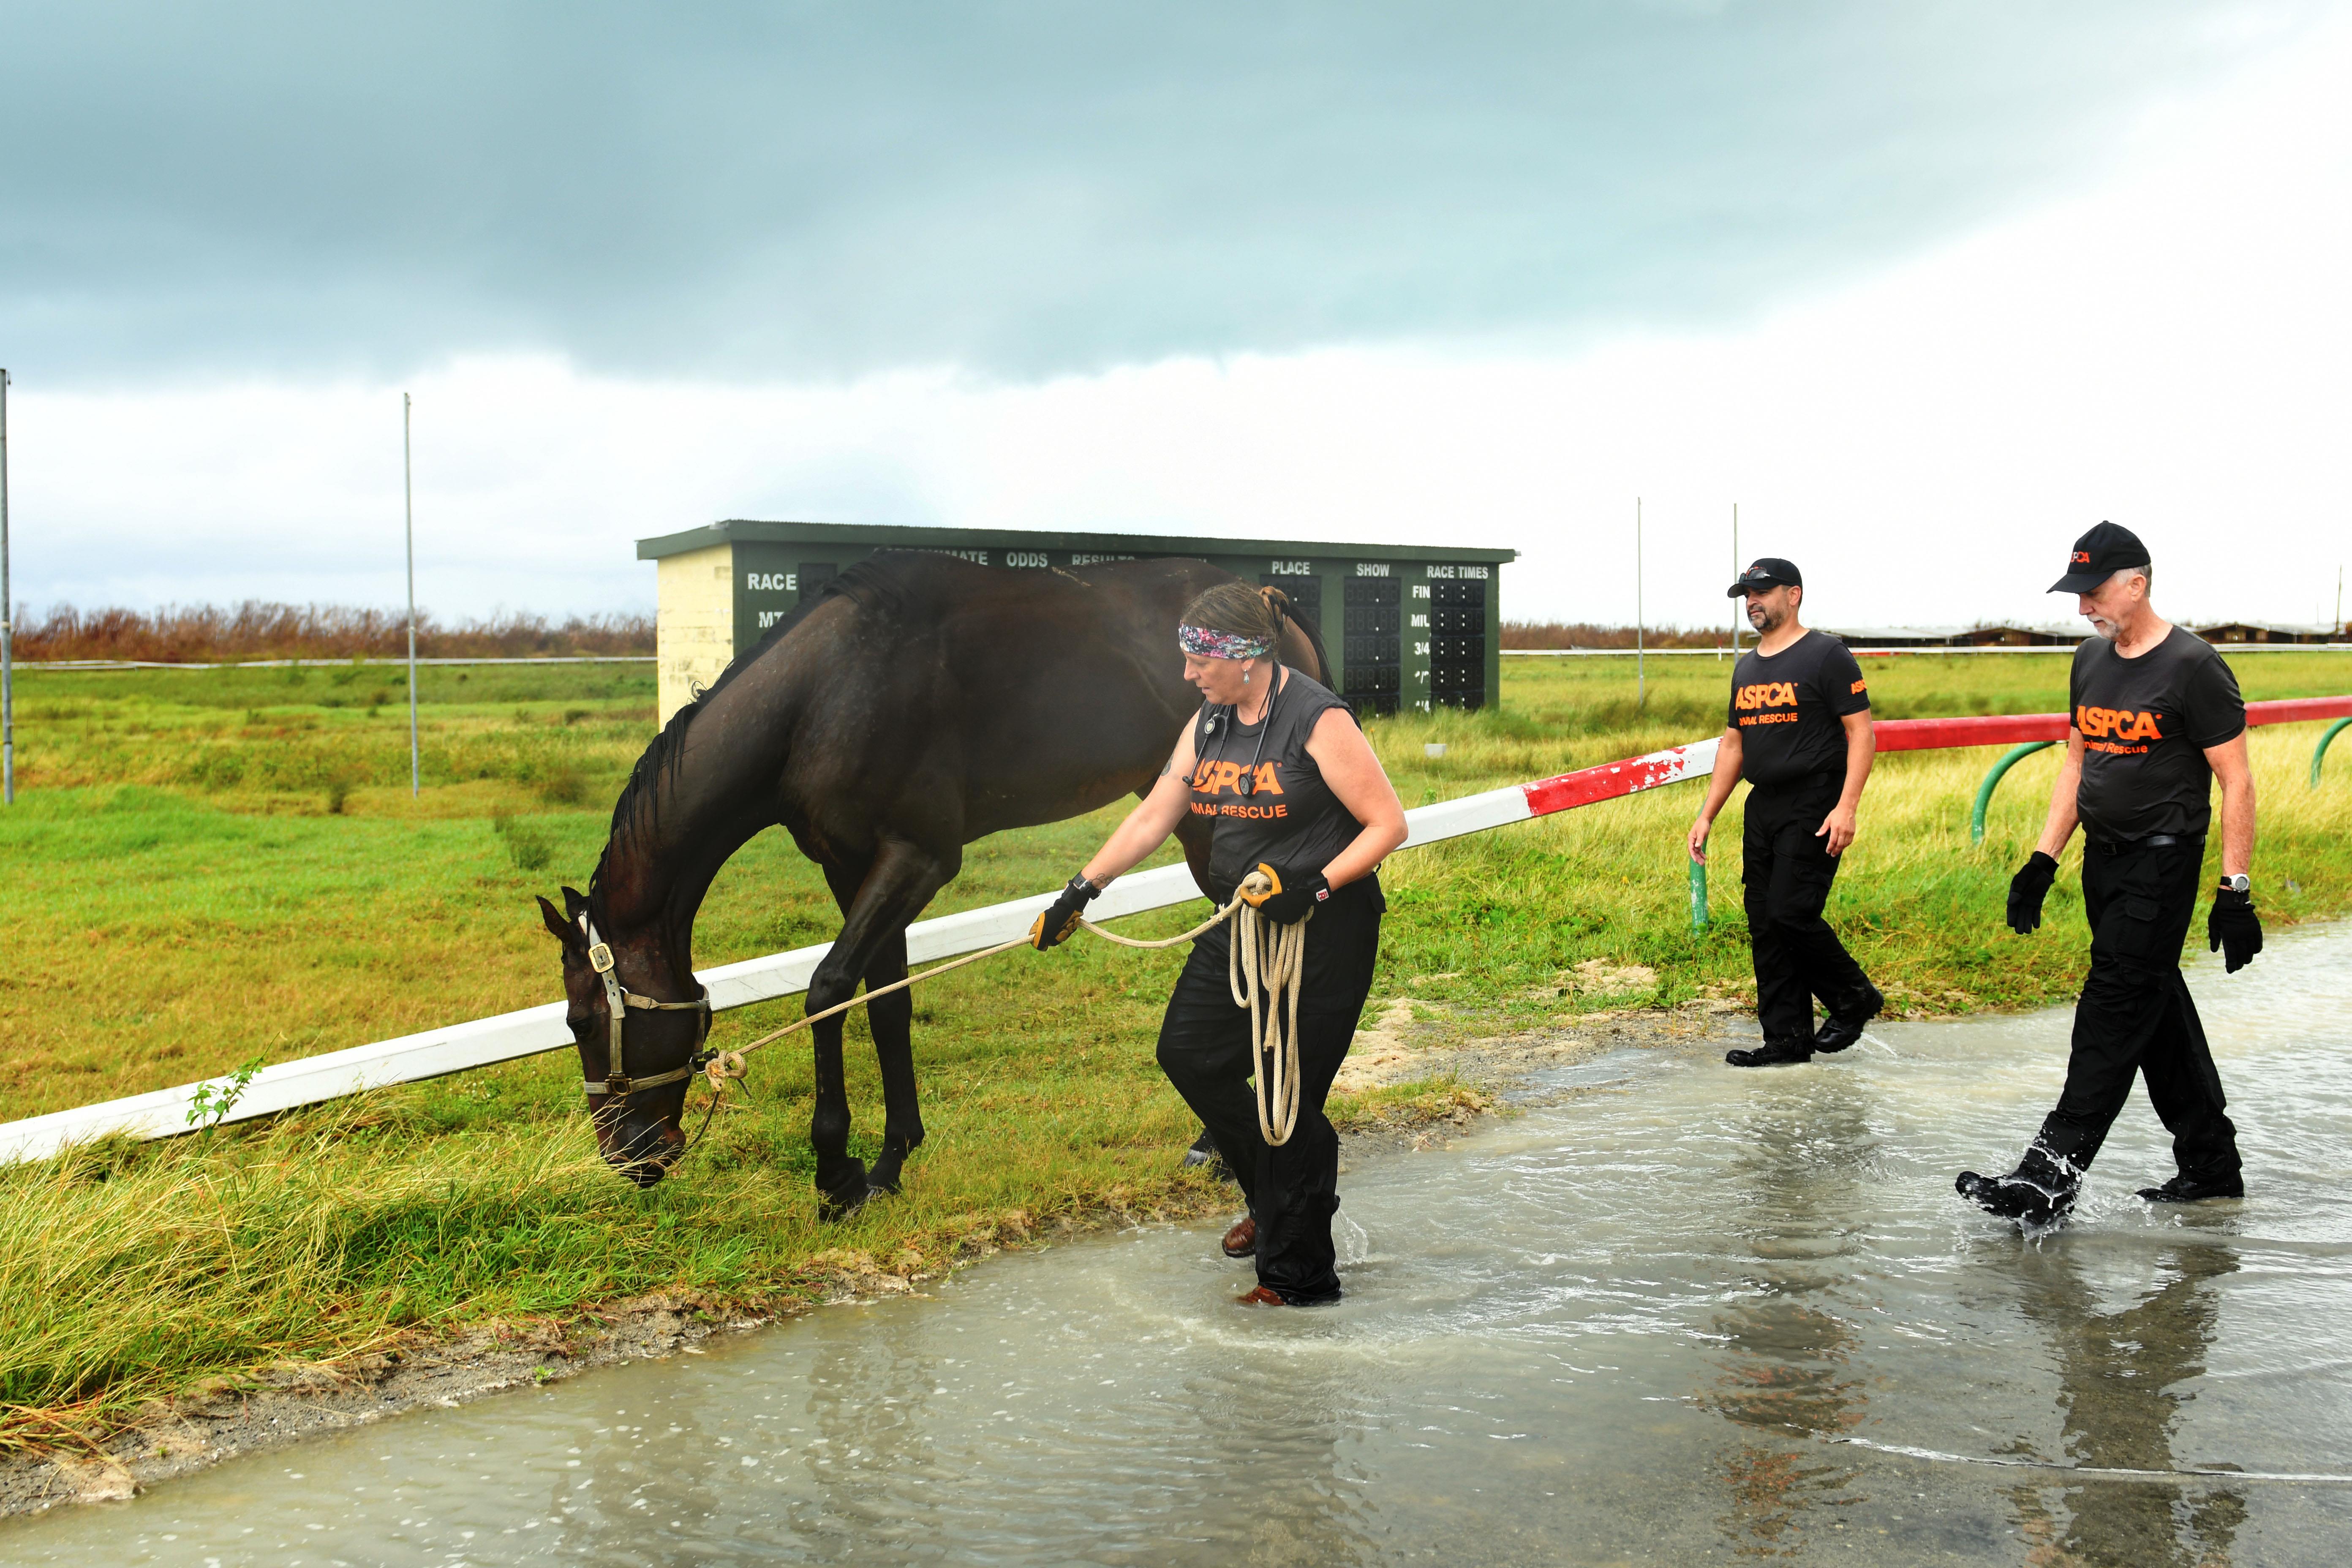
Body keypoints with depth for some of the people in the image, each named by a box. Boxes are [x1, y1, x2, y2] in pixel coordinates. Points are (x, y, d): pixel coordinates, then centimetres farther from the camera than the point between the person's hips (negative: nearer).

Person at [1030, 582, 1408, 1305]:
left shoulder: (1320, 721, -17)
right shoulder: (1208, 724, 5)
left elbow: (1388, 823, -15)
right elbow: (1152, 818, 11)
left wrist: (1317, 885, -25)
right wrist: (1082, 889, 9)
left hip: (1324, 929, -8)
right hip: (1243, 923, 8)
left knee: (1290, 1095, -4)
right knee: (1188, 1054, 11)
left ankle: (1298, 1276, 11)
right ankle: (1271, 1200, 33)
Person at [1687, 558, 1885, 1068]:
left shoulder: (1826, 656, -6)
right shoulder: (1747, 668, 17)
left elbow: (1862, 733, -10)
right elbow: (1732, 744, 21)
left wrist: (1846, 806, -20)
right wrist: (1707, 816, 15)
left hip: (1813, 808, -8)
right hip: (1763, 807, 8)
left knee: (1790, 914, -15)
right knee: (1764, 924, 5)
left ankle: (1855, 998, 9)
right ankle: (1788, 1039, 12)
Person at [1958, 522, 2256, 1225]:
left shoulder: (2193, 666, -13)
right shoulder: (2091, 659, 10)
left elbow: (2237, 783, -12)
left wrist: (2236, 891, -15)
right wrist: (2044, 859, 12)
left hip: (2162, 862, -8)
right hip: (2103, 858, 8)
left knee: (2114, 1007, -10)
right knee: (2157, 1008, 14)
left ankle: (2050, 1177, -13)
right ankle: (2211, 1162, 27)